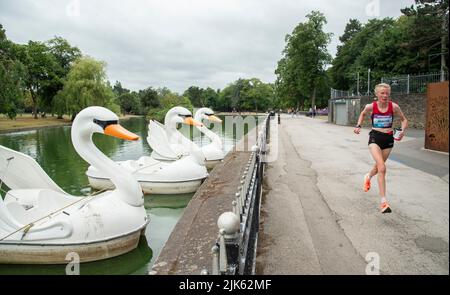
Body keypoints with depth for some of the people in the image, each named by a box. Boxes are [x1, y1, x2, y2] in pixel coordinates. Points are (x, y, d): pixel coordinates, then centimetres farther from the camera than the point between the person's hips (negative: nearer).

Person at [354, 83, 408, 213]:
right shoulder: (371, 106, -8)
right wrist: (358, 126, 1)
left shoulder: (394, 106, -7)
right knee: (382, 168, -18)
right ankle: (383, 201, -13)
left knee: (379, 166, 19)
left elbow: (404, 119, 6)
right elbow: (363, 114, 15)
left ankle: (368, 177, 57)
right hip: (375, 138, -3)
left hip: (388, 139, 3)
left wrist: (403, 130, -12)